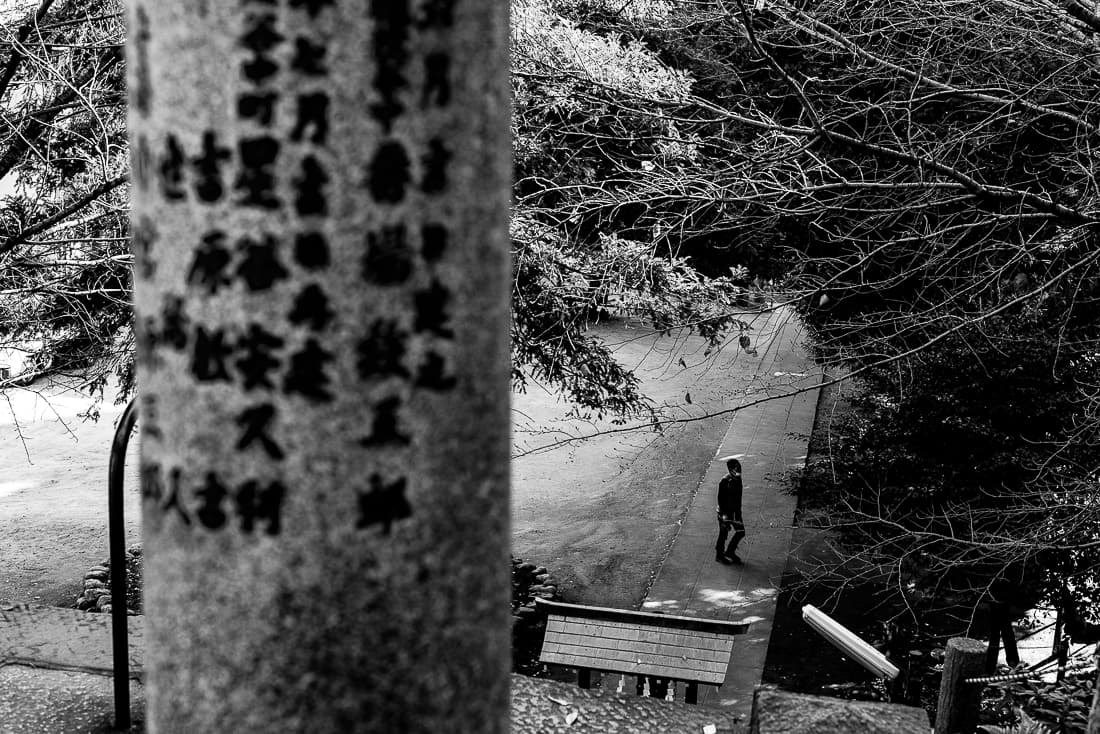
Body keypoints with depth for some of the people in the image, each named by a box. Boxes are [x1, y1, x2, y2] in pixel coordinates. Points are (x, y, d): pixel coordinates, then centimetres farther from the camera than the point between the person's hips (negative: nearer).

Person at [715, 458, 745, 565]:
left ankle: (730, 552, 28)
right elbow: (720, 499, -19)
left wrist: (738, 511, 16)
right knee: (723, 534, 6)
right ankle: (719, 555, 23)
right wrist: (724, 514, -19)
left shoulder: (737, 479, 1)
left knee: (741, 531, 10)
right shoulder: (724, 482, -22)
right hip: (725, 511, -7)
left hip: (735, 510, 8)